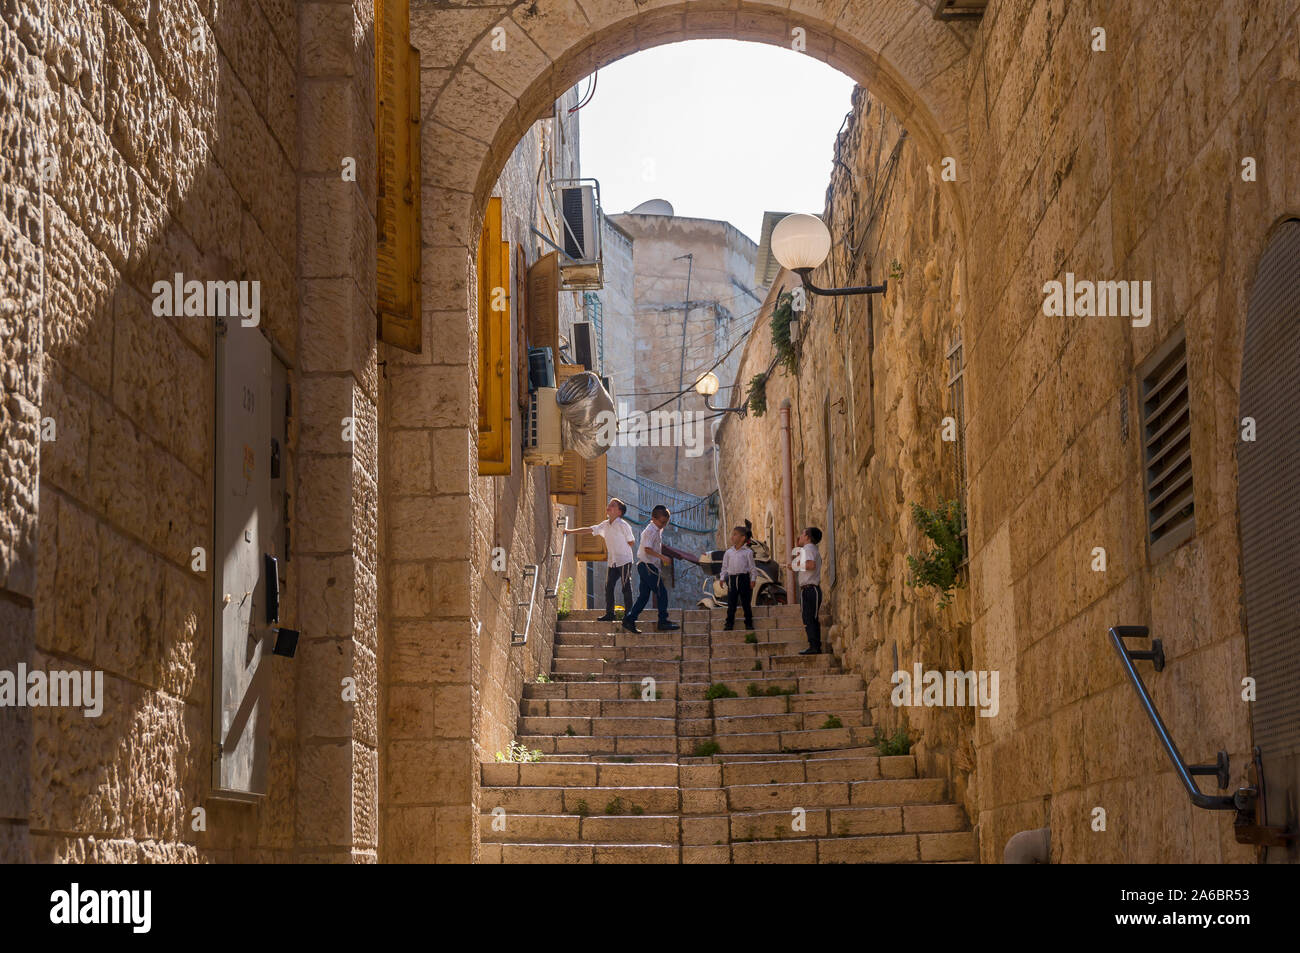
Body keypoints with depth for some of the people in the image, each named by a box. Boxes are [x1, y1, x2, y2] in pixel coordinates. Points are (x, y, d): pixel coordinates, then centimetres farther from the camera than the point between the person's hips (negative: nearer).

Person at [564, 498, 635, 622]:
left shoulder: (622, 525, -10)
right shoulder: (605, 525, 9)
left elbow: (631, 542, -5)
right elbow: (589, 529, 13)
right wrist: (572, 531, 9)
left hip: (624, 561, -7)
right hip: (613, 562, 7)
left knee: (626, 587, -3)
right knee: (608, 587, 5)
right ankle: (609, 614, 11)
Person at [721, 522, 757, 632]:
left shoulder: (748, 552, 1)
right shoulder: (728, 553, 10)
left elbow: (752, 567, 2)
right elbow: (725, 567, 14)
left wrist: (753, 579, -4)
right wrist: (723, 578, 5)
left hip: (744, 578, -2)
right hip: (732, 579, 2)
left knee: (746, 603, 4)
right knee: (731, 604, 1)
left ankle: (749, 624, 11)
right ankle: (729, 624, 5)